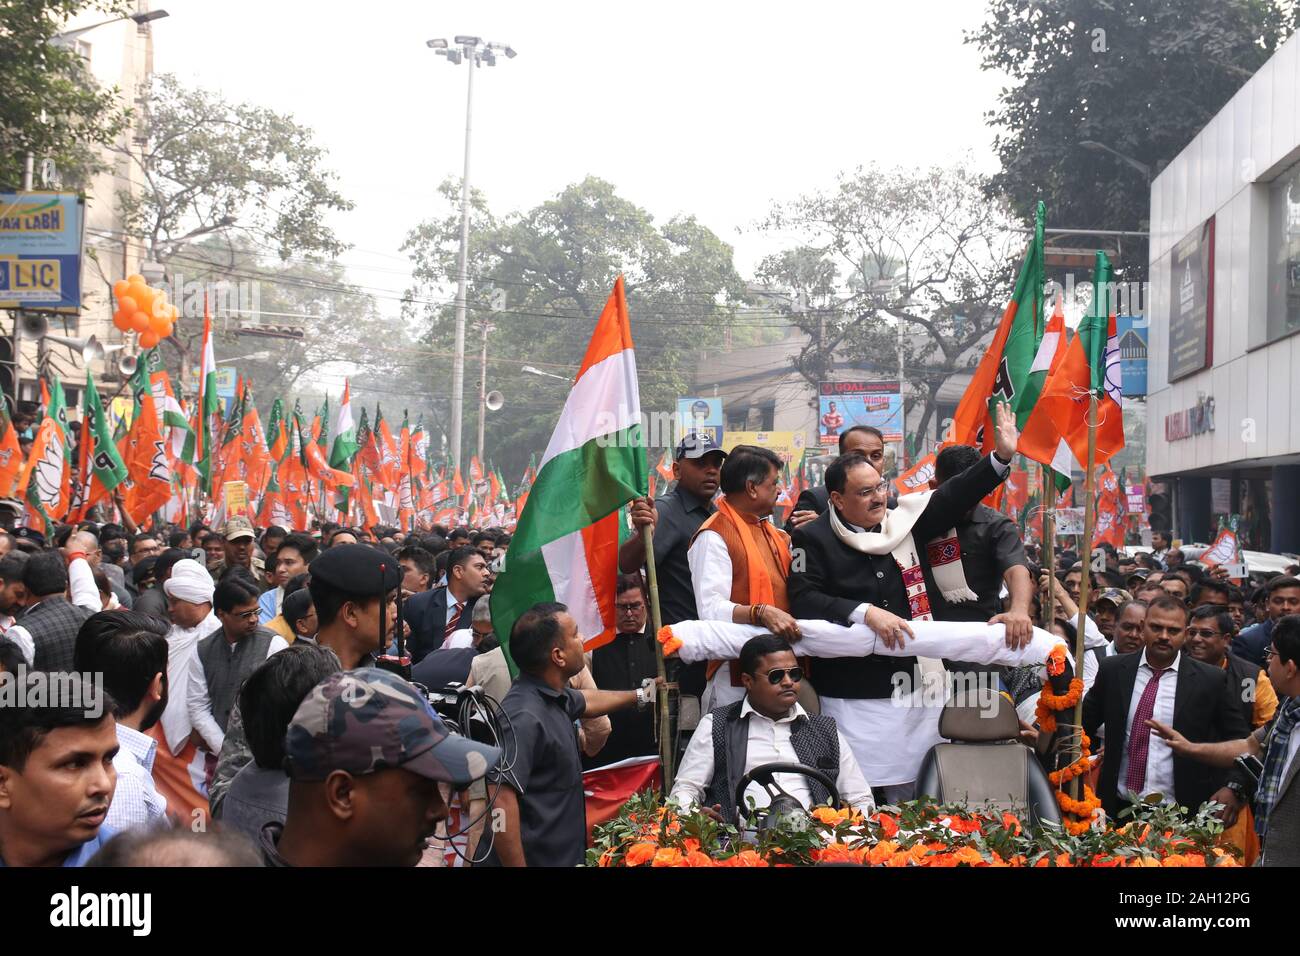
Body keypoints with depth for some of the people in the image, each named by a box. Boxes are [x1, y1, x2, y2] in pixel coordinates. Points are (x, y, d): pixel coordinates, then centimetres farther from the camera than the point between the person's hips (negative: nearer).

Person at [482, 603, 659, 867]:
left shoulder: (552, 696, 5)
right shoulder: (524, 718, -26)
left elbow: (586, 701, 28)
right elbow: (501, 800, -33)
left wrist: (639, 696, 43)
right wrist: (517, 865, -32)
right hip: (536, 859, -10)